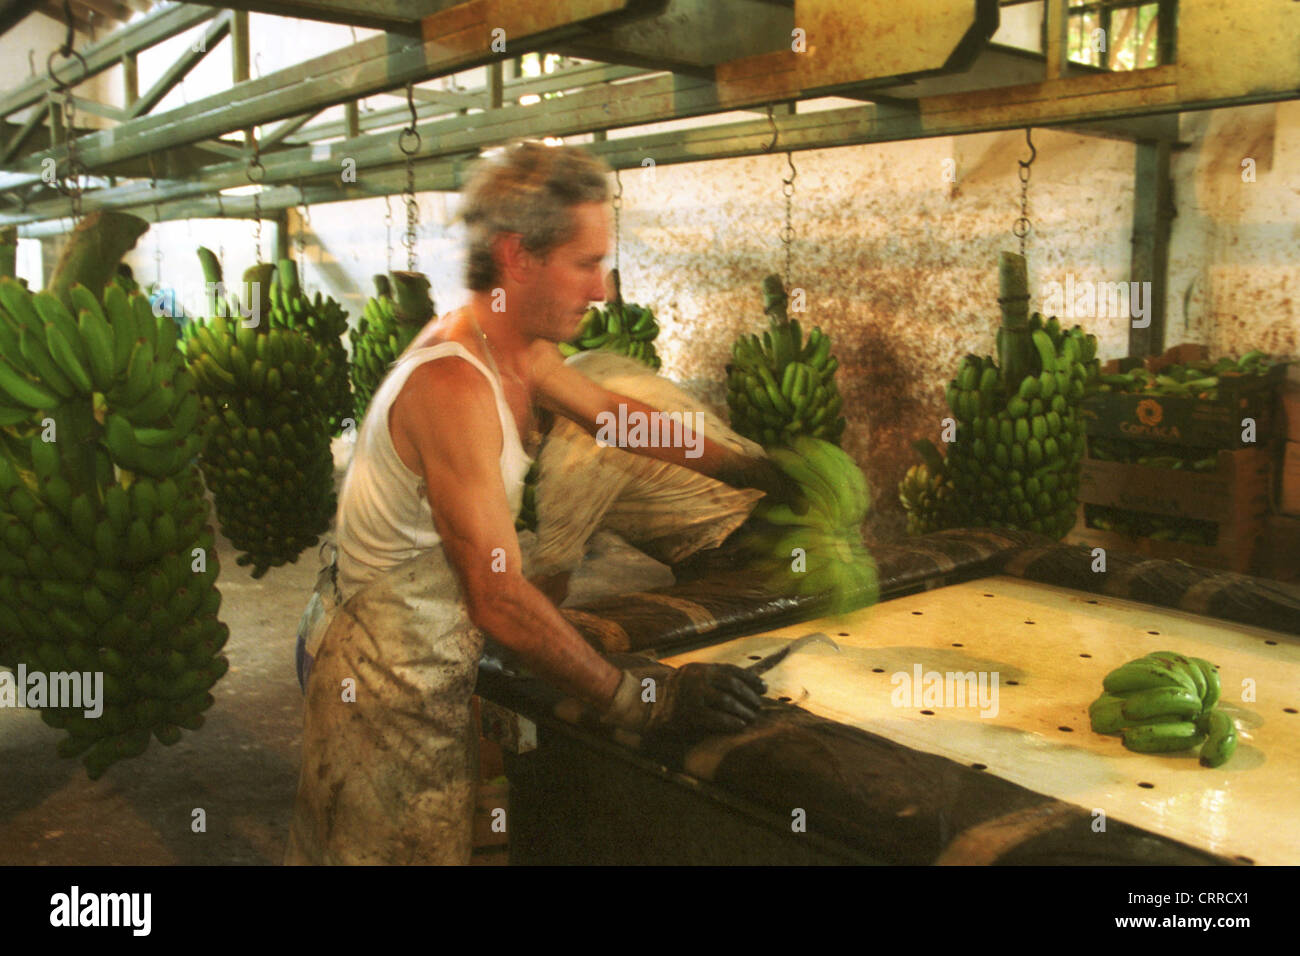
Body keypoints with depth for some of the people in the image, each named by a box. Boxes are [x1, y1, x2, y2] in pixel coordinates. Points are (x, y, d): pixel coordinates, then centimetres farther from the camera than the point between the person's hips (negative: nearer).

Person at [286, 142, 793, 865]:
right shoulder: (454, 384, -28)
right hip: (395, 688, -9)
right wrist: (641, 704, -28)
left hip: (440, 666, 9)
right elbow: (500, 597, -31)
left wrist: (738, 467, 24)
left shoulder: (526, 354, 2)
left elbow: (613, 412, 21)